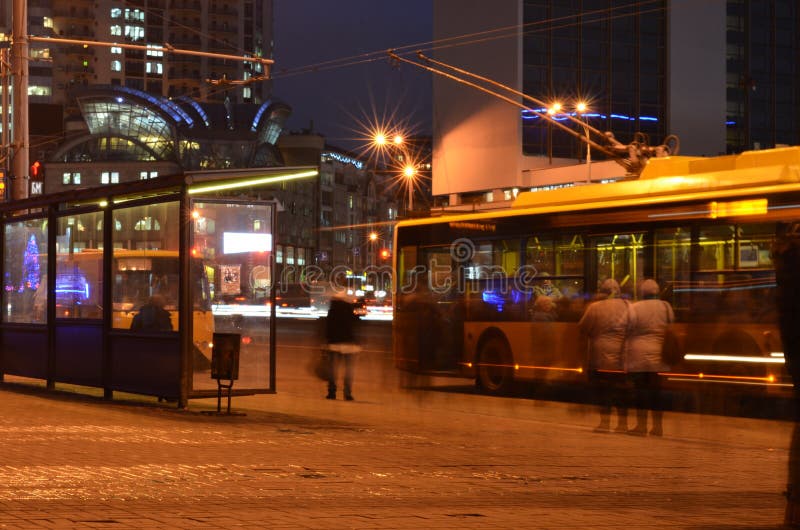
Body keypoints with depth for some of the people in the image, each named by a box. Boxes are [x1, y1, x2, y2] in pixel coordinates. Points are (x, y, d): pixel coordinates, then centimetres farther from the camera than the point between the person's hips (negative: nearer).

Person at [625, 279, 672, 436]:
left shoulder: (634, 308, -6)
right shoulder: (666, 307, 4)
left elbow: (627, 330, -4)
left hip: (639, 354, -3)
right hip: (660, 356, 3)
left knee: (640, 388, 1)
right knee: (657, 389, 7)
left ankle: (641, 425, 2)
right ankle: (657, 425, 10)